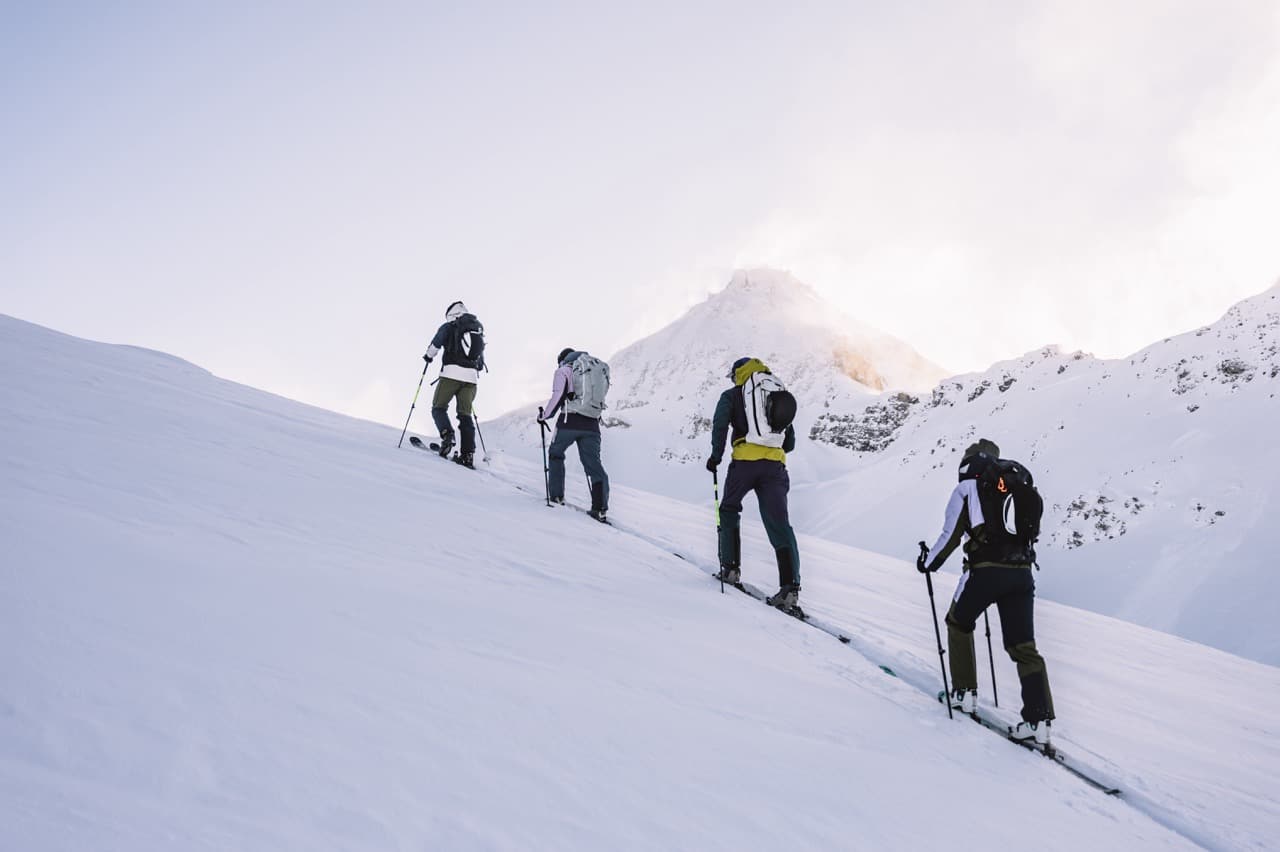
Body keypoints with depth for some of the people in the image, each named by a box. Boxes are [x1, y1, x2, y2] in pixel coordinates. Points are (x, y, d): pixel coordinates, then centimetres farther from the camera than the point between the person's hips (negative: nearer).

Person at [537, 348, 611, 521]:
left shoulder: (565, 370, 5)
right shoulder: (600, 369, 22)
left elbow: (558, 396, -6)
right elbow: (600, 396, 18)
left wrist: (544, 416, 6)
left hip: (569, 421, -4)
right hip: (592, 424, 4)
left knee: (556, 454, 19)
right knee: (593, 463, 3)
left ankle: (556, 496, 16)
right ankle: (600, 508, -9)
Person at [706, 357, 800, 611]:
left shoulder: (733, 395, 10)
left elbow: (720, 425, -5)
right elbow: (790, 442, 23)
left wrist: (716, 456, 4)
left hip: (745, 461, -3)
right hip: (776, 464, 3)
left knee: (729, 510, 21)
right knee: (779, 523, -3)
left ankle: (731, 568, 19)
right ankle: (790, 586, -14)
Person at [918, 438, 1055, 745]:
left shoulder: (966, 488, 2)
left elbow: (951, 536, 1)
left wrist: (928, 563, 16)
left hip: (986, 570, -4)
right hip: (1023, 573, 4)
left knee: (959, 623, 21)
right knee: (1023, 646, 7)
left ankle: (964, 692, 22)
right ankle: (1039, 718, -2)